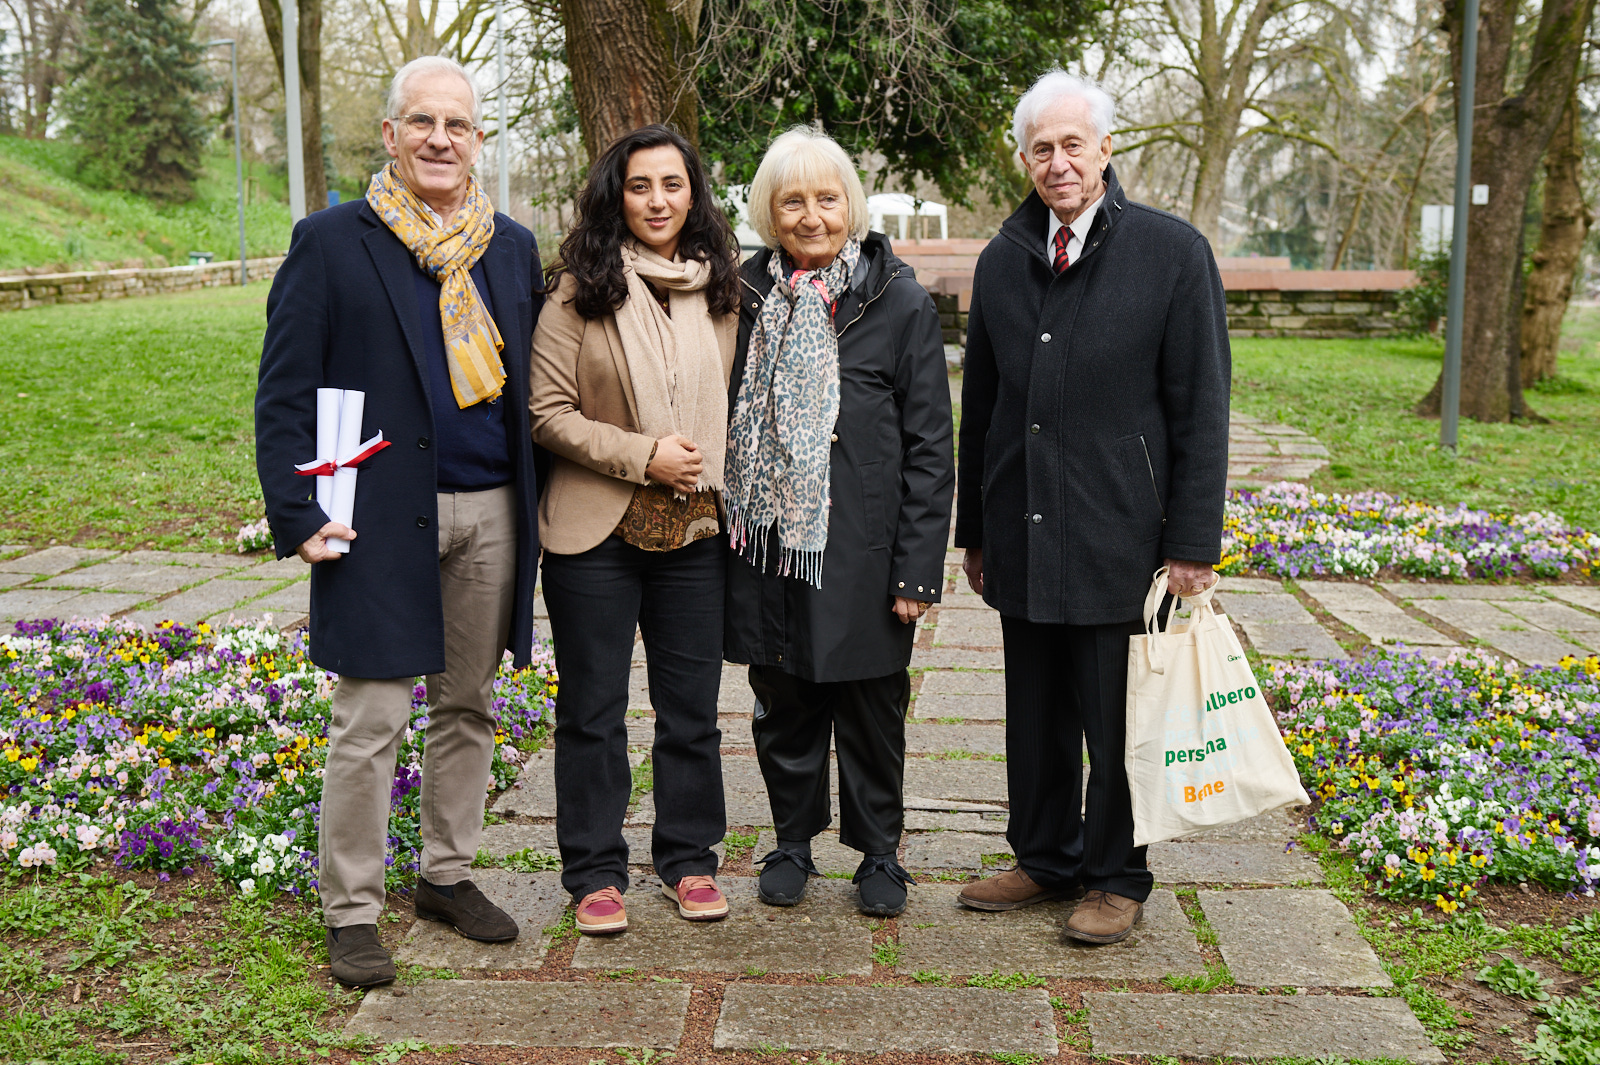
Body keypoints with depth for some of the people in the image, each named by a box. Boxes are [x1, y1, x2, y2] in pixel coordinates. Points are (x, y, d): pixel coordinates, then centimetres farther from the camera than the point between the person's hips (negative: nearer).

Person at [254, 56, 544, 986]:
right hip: (383, 519, -4)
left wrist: (537, 504, 10)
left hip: (491, 515, 5)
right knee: (369, 726, -1)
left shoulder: (513, 248, 11)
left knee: (469, 707, 14)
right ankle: (352, 912, 13)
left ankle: (448, 874, 30)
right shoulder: (331, 243, -2)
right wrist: (298, 515, -12)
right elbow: (284, 394, -4)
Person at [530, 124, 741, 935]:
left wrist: (713, 476, 6)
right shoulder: (581, 290, -5)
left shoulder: (720, 290, 6)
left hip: (695, 532, 3)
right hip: (596, 532, -3)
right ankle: (595, 870, 23)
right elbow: (549, 413, -8)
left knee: (691, 708, 11)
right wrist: (642, 456, -16)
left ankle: (688, 857, 28)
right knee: (593, 711, 8)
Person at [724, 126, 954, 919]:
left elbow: (930, 448, -5)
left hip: (862, 551, -3)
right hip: (768, 546, 3)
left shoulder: (901, 305, -5)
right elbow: (727, 420, 12)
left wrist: (918, 569, -9)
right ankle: (793, 841, 32)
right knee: (783, 706, 13)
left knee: (871, 706, 8)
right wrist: (726, 528, 6)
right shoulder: (749, 297, 5)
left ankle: (878, 851, 27)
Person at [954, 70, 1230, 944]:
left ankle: (1118, 880, 22)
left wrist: (1193, 542, -9)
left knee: (1115, 720, 5)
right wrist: (973, 532, 14)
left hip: (1118, 535, -4)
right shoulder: (1002, 261, 9)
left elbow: (1201, 409, -5)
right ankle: (1046, 859, 31)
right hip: (1022, 535, 4)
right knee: (1035, 715, 14)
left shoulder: (1172, 251, -4)